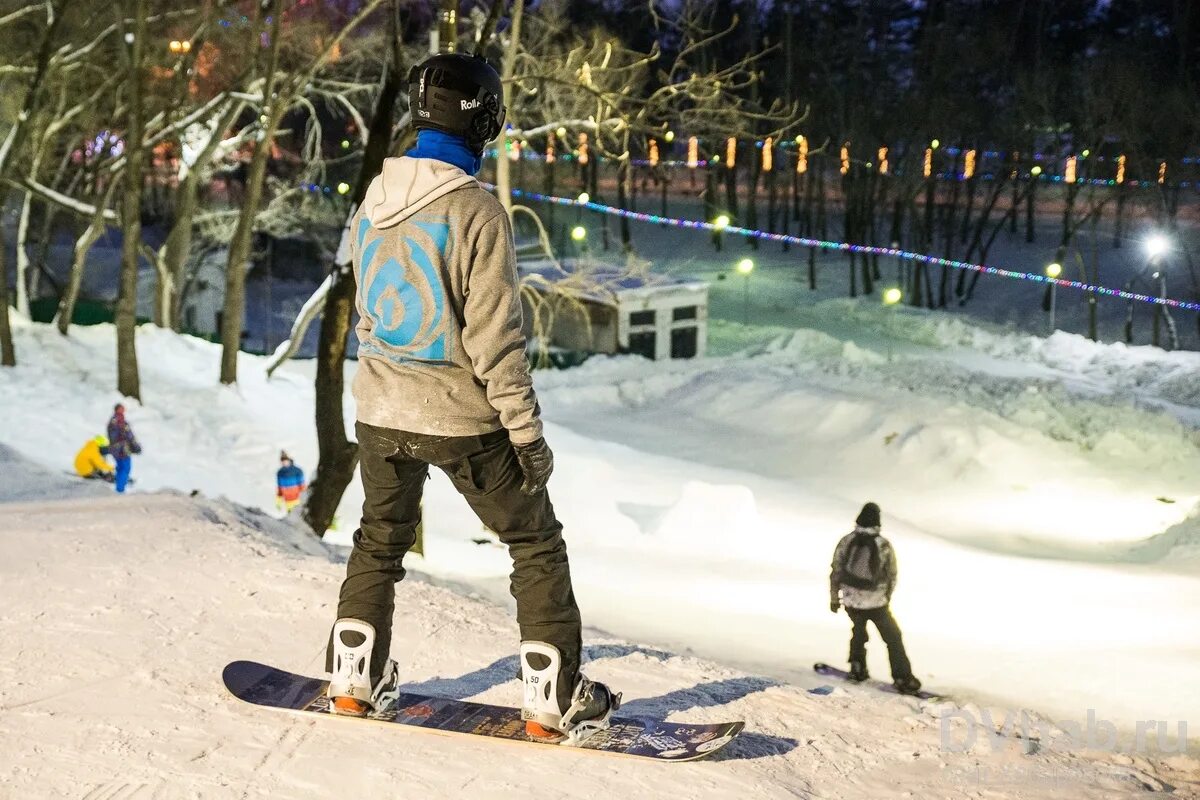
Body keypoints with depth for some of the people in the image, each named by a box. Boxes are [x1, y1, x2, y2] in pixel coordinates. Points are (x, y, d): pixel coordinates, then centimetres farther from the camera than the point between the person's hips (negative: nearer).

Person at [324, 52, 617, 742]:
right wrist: (527, 431, -12)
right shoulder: (476, 210, -19)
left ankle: (355, 679, 28)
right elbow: (495, 337, -18)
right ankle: (554, 699, 9)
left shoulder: (372, 202, 1)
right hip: (462, 417, -6)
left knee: (381, 539, 25)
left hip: (382, 409, 6)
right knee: (538, 546, 8)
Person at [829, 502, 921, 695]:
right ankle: (903, 679, 7)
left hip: (852, 601, 2)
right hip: (877, 603, -2)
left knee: (858, 631, 30)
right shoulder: (884, 545, -10)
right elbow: (892, 576, 0)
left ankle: (858, 668, 29)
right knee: (893, 639, 11)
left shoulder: (846, 541, -7)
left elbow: (836, 572, 0)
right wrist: (886, 599, 17)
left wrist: (834, 598, 13)